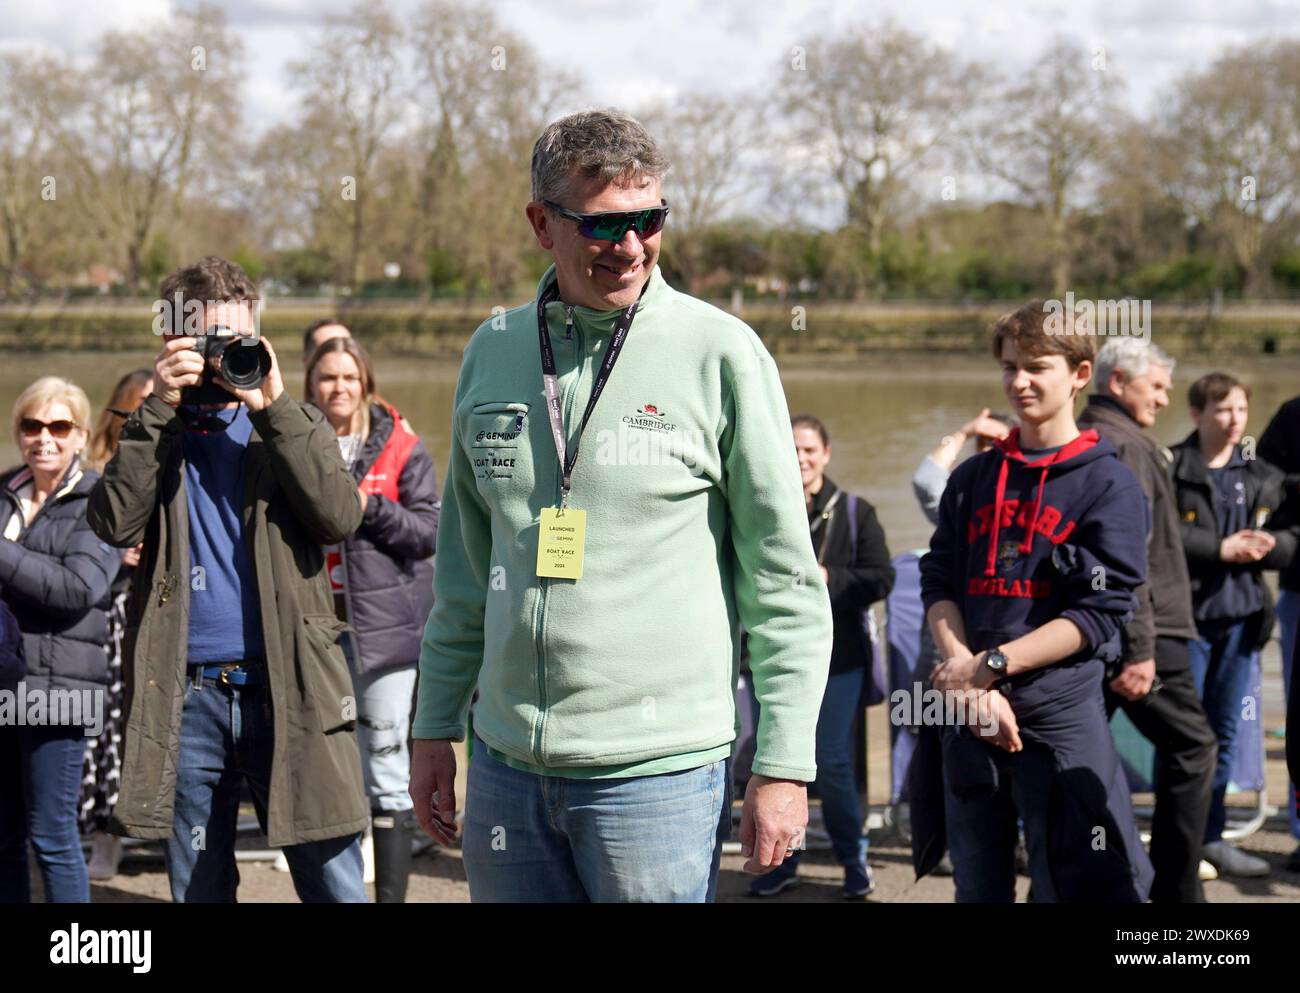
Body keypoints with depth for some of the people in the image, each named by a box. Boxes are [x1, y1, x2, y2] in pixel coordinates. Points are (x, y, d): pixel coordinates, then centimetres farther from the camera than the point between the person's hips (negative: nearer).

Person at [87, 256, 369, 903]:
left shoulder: (290, 425, 11)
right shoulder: (153, 433, 12)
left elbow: (339, 517, -8)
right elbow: (114, 523, -7)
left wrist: (274, 407, -11)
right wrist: (159, 410, -10)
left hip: (290, 688, -1)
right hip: (187, 695, 1)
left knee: (335, 885, -2)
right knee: (197, 889, 9)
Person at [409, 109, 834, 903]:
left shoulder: (721, 353, -5)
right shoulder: (493, 351, 9)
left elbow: (787, 583, -4)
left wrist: (784, 766, -7)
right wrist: (435, 725, 15)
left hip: (658, 770, -4)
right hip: (507, 768, 4)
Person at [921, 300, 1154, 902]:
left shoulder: (1108, 484, -2)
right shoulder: (972, 479, 13)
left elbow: (1099, 613, -10)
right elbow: (938, 583, 5)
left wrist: (991, 664, -15)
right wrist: (968, 680, -12)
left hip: (1062, 715, -5)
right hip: (967, 715, 5)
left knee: (1068, 886, -4)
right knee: (977, 887, 12)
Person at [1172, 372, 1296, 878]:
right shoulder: (1170, 468, -7)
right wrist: (1219, 549, -17)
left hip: (1242, 613, 5)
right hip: (1187, 612, -5)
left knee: (1225, 728, 11)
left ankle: (1211, 835, 19)